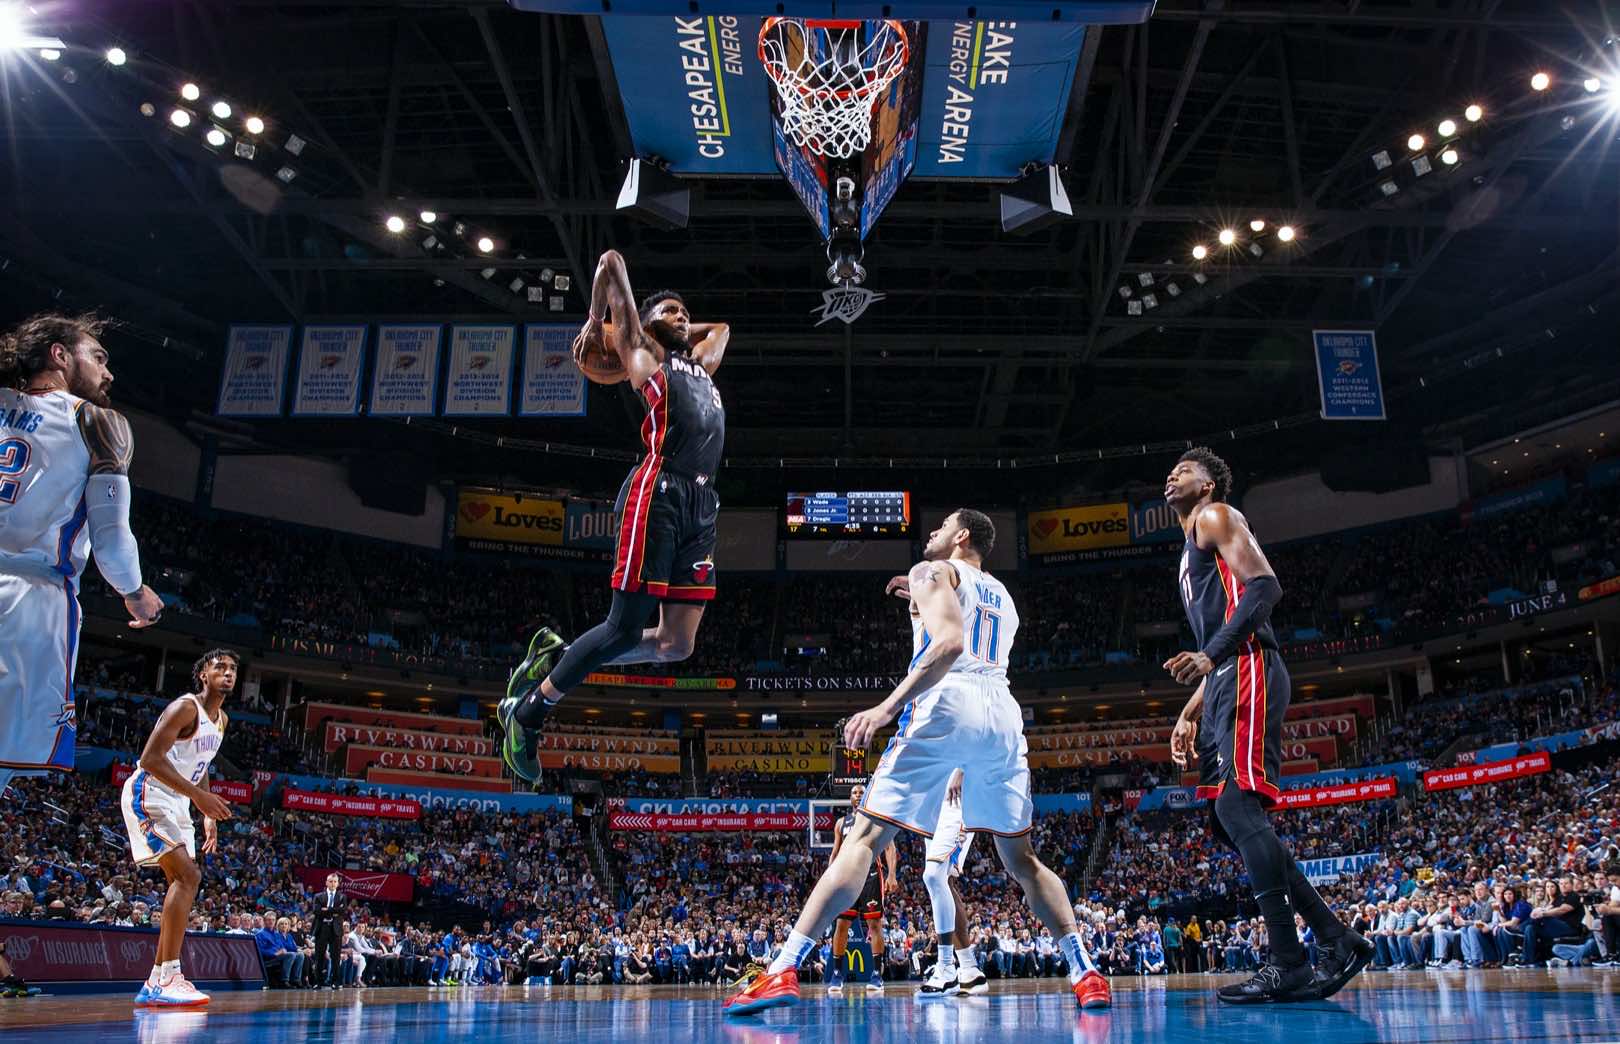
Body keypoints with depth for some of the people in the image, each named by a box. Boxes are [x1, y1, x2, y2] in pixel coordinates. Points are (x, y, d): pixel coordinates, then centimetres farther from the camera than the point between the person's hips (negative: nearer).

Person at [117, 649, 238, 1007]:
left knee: (183, 882, 6)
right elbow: (150, 758, -25)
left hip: (176, 802, 10)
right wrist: (199, 796, -30)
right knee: (188, 875, -20)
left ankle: (156, 984, 10)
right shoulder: (185, 707, -16)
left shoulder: (221, 720, 13)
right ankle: (167, 979, -22)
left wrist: (208, 815, 16)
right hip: (148, 795, -10)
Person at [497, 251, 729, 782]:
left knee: (677, 645, 1)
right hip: (658, 493, -7)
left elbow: (721, 326, 52)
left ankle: (556, 654, 17)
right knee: (625, 628, -9)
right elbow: (612, 261, 14)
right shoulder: (641, 353, 13)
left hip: (700, 505, 7)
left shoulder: (700, 362, 32)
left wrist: (690, 331, 40)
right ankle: (527, 712, 8)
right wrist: (595, 325, 24)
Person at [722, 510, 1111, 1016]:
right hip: (1003, 714, 6)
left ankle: (782, 971, -13)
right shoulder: (1003, 596, 28)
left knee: (864, 836, -6)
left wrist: (888, 706, -17)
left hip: (945, 708, -6)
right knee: (1021, 857, 18)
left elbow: (949, 642, -11)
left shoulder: (933, 571, 8)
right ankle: (1086, 974, 11)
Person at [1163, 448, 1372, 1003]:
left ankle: (1288, 963, -17)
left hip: (1247, 672, -10)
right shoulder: (1191, 554, 30)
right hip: (1227, 683, 10)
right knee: (1231, 818, 5)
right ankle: (1337, 941, 8)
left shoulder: (1215, 517, 3)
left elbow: (1264, 585, -14)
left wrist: (1210, 655, -24)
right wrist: (1190, 713, 25)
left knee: (1237, 806, -18)